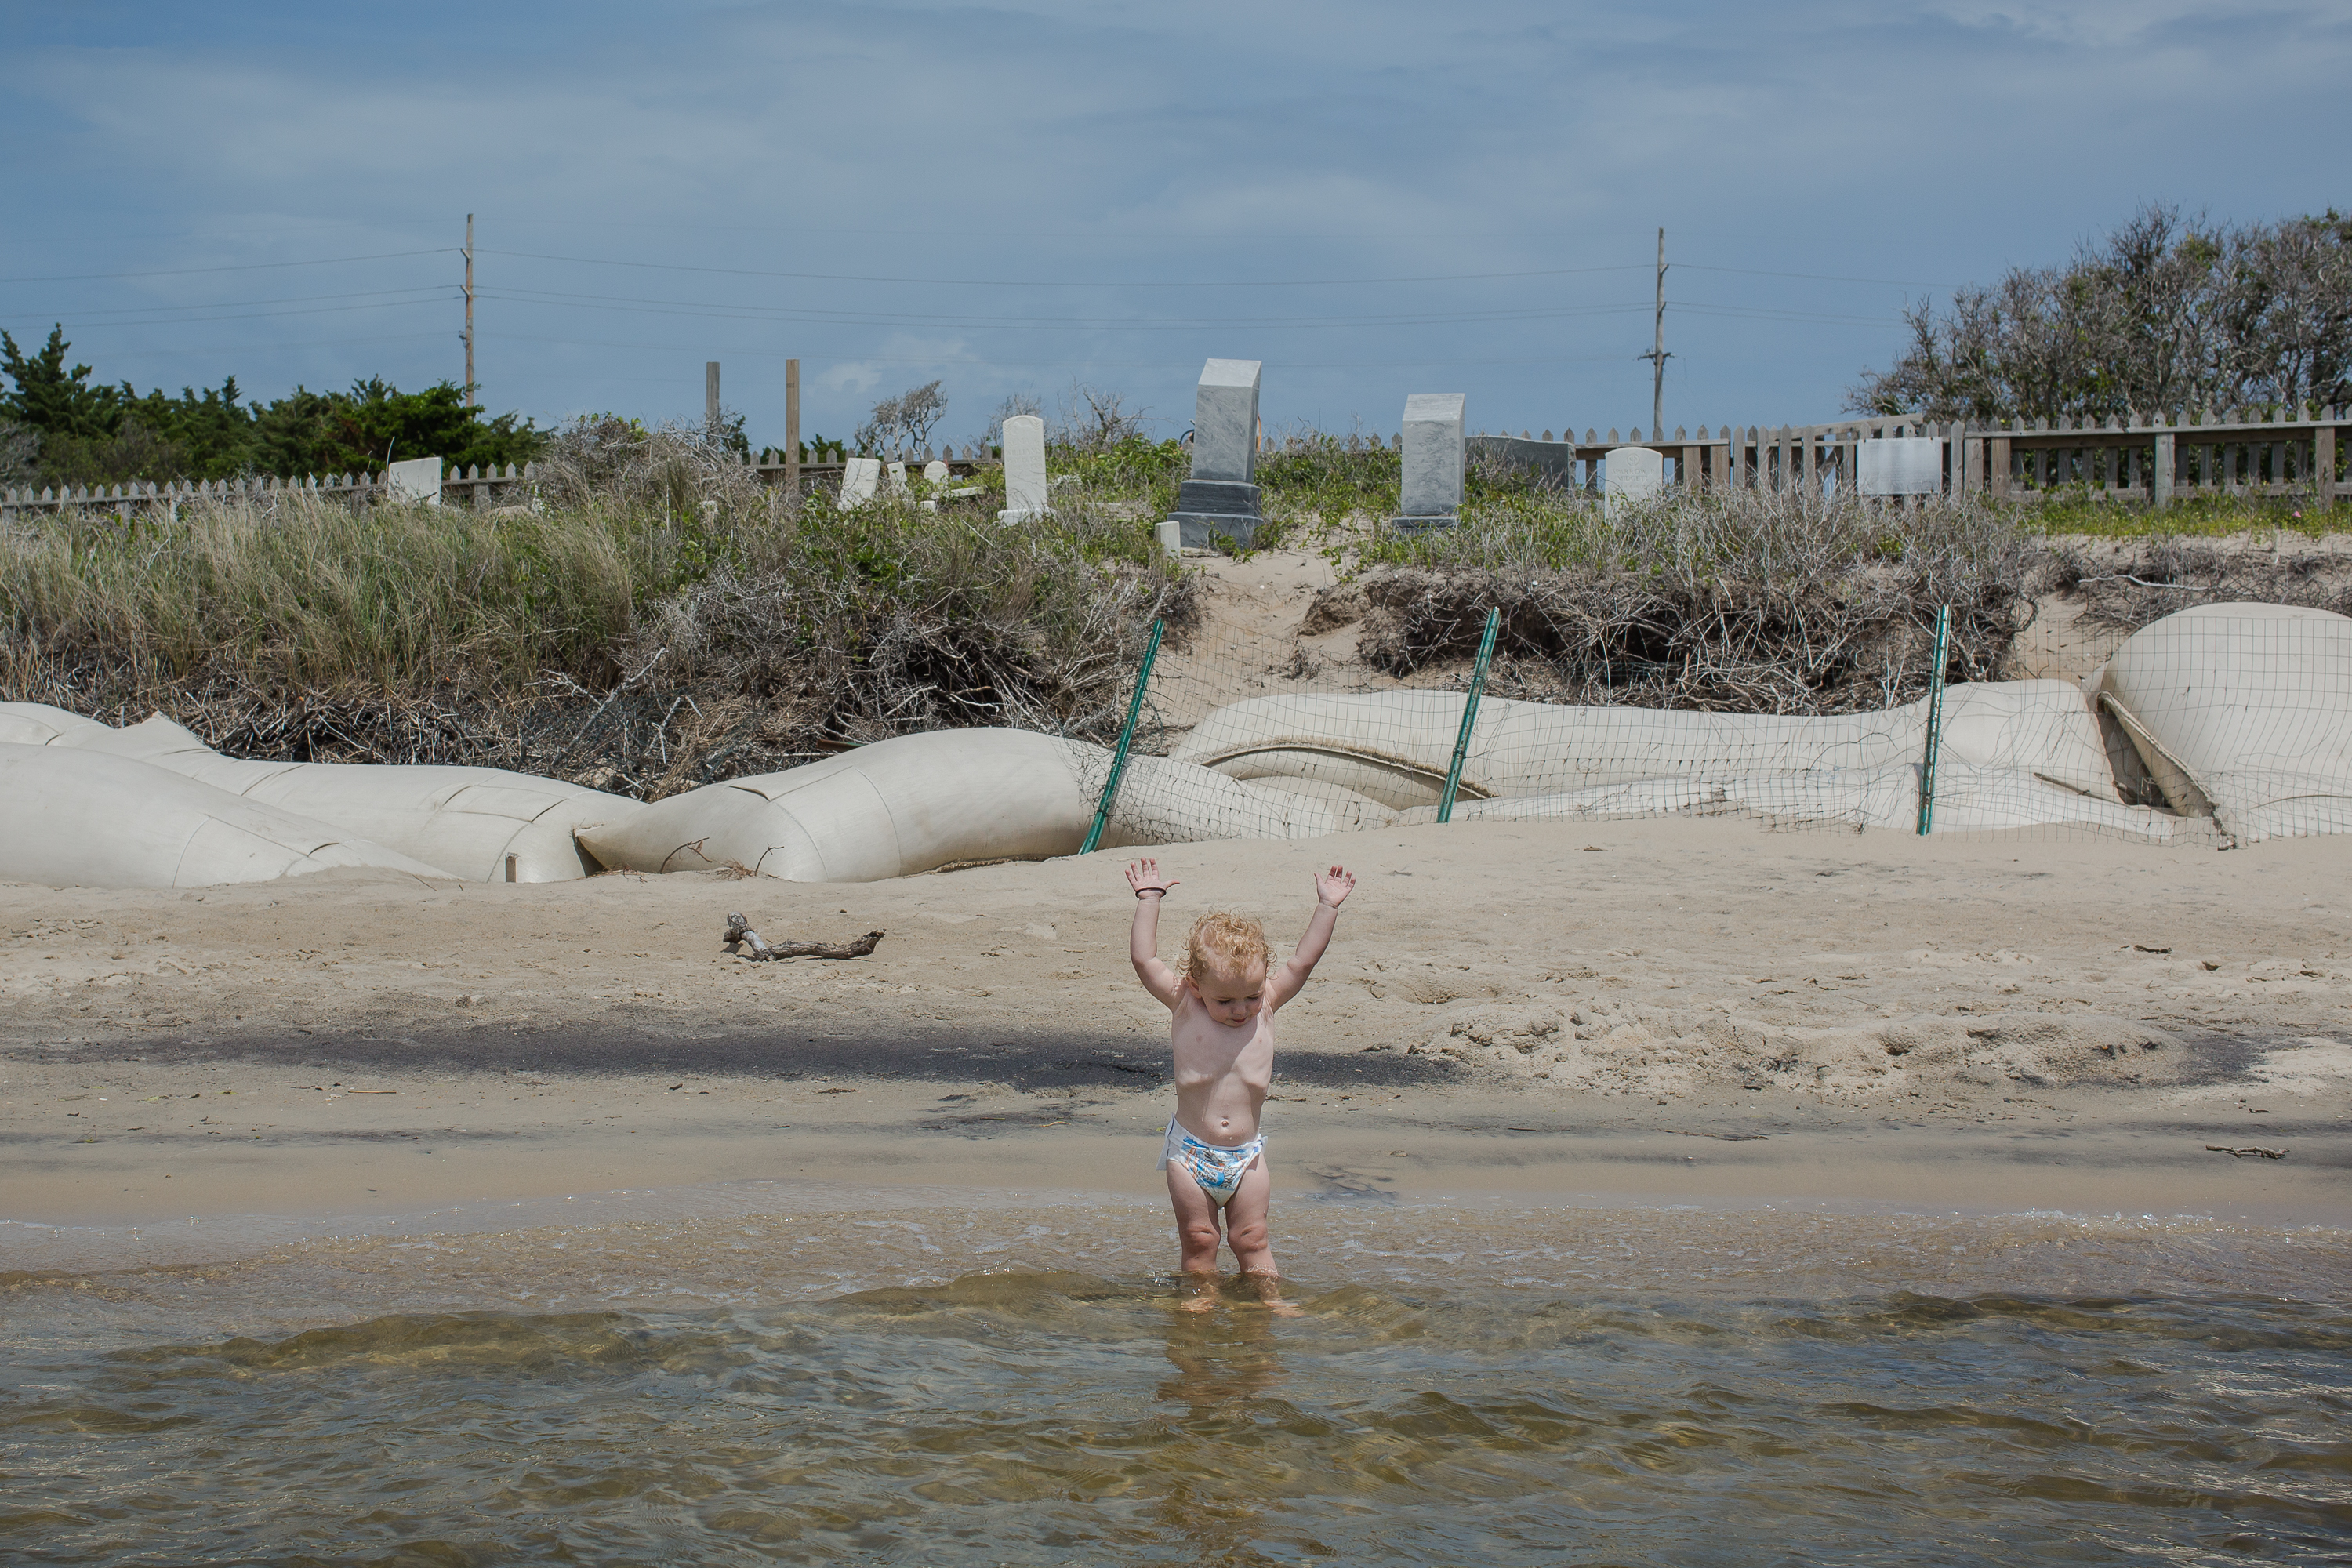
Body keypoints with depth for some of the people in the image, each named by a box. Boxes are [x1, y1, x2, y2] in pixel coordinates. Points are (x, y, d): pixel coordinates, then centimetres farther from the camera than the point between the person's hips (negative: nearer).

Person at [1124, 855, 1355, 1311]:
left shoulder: (1266, 1006, -2)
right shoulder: (1184, 1007, -7)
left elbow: (1302, 962, -2)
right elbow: (1144, 958, -10)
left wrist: (1327, 907, -7)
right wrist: (1149, 898, -8)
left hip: (1246, 1154, 1)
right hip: (1190, 1153, -1)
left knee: (1251, 1238, 5)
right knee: (1198, 1238, 4)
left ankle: (1271, 1299, 13)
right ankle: (1202, 1296, 18)